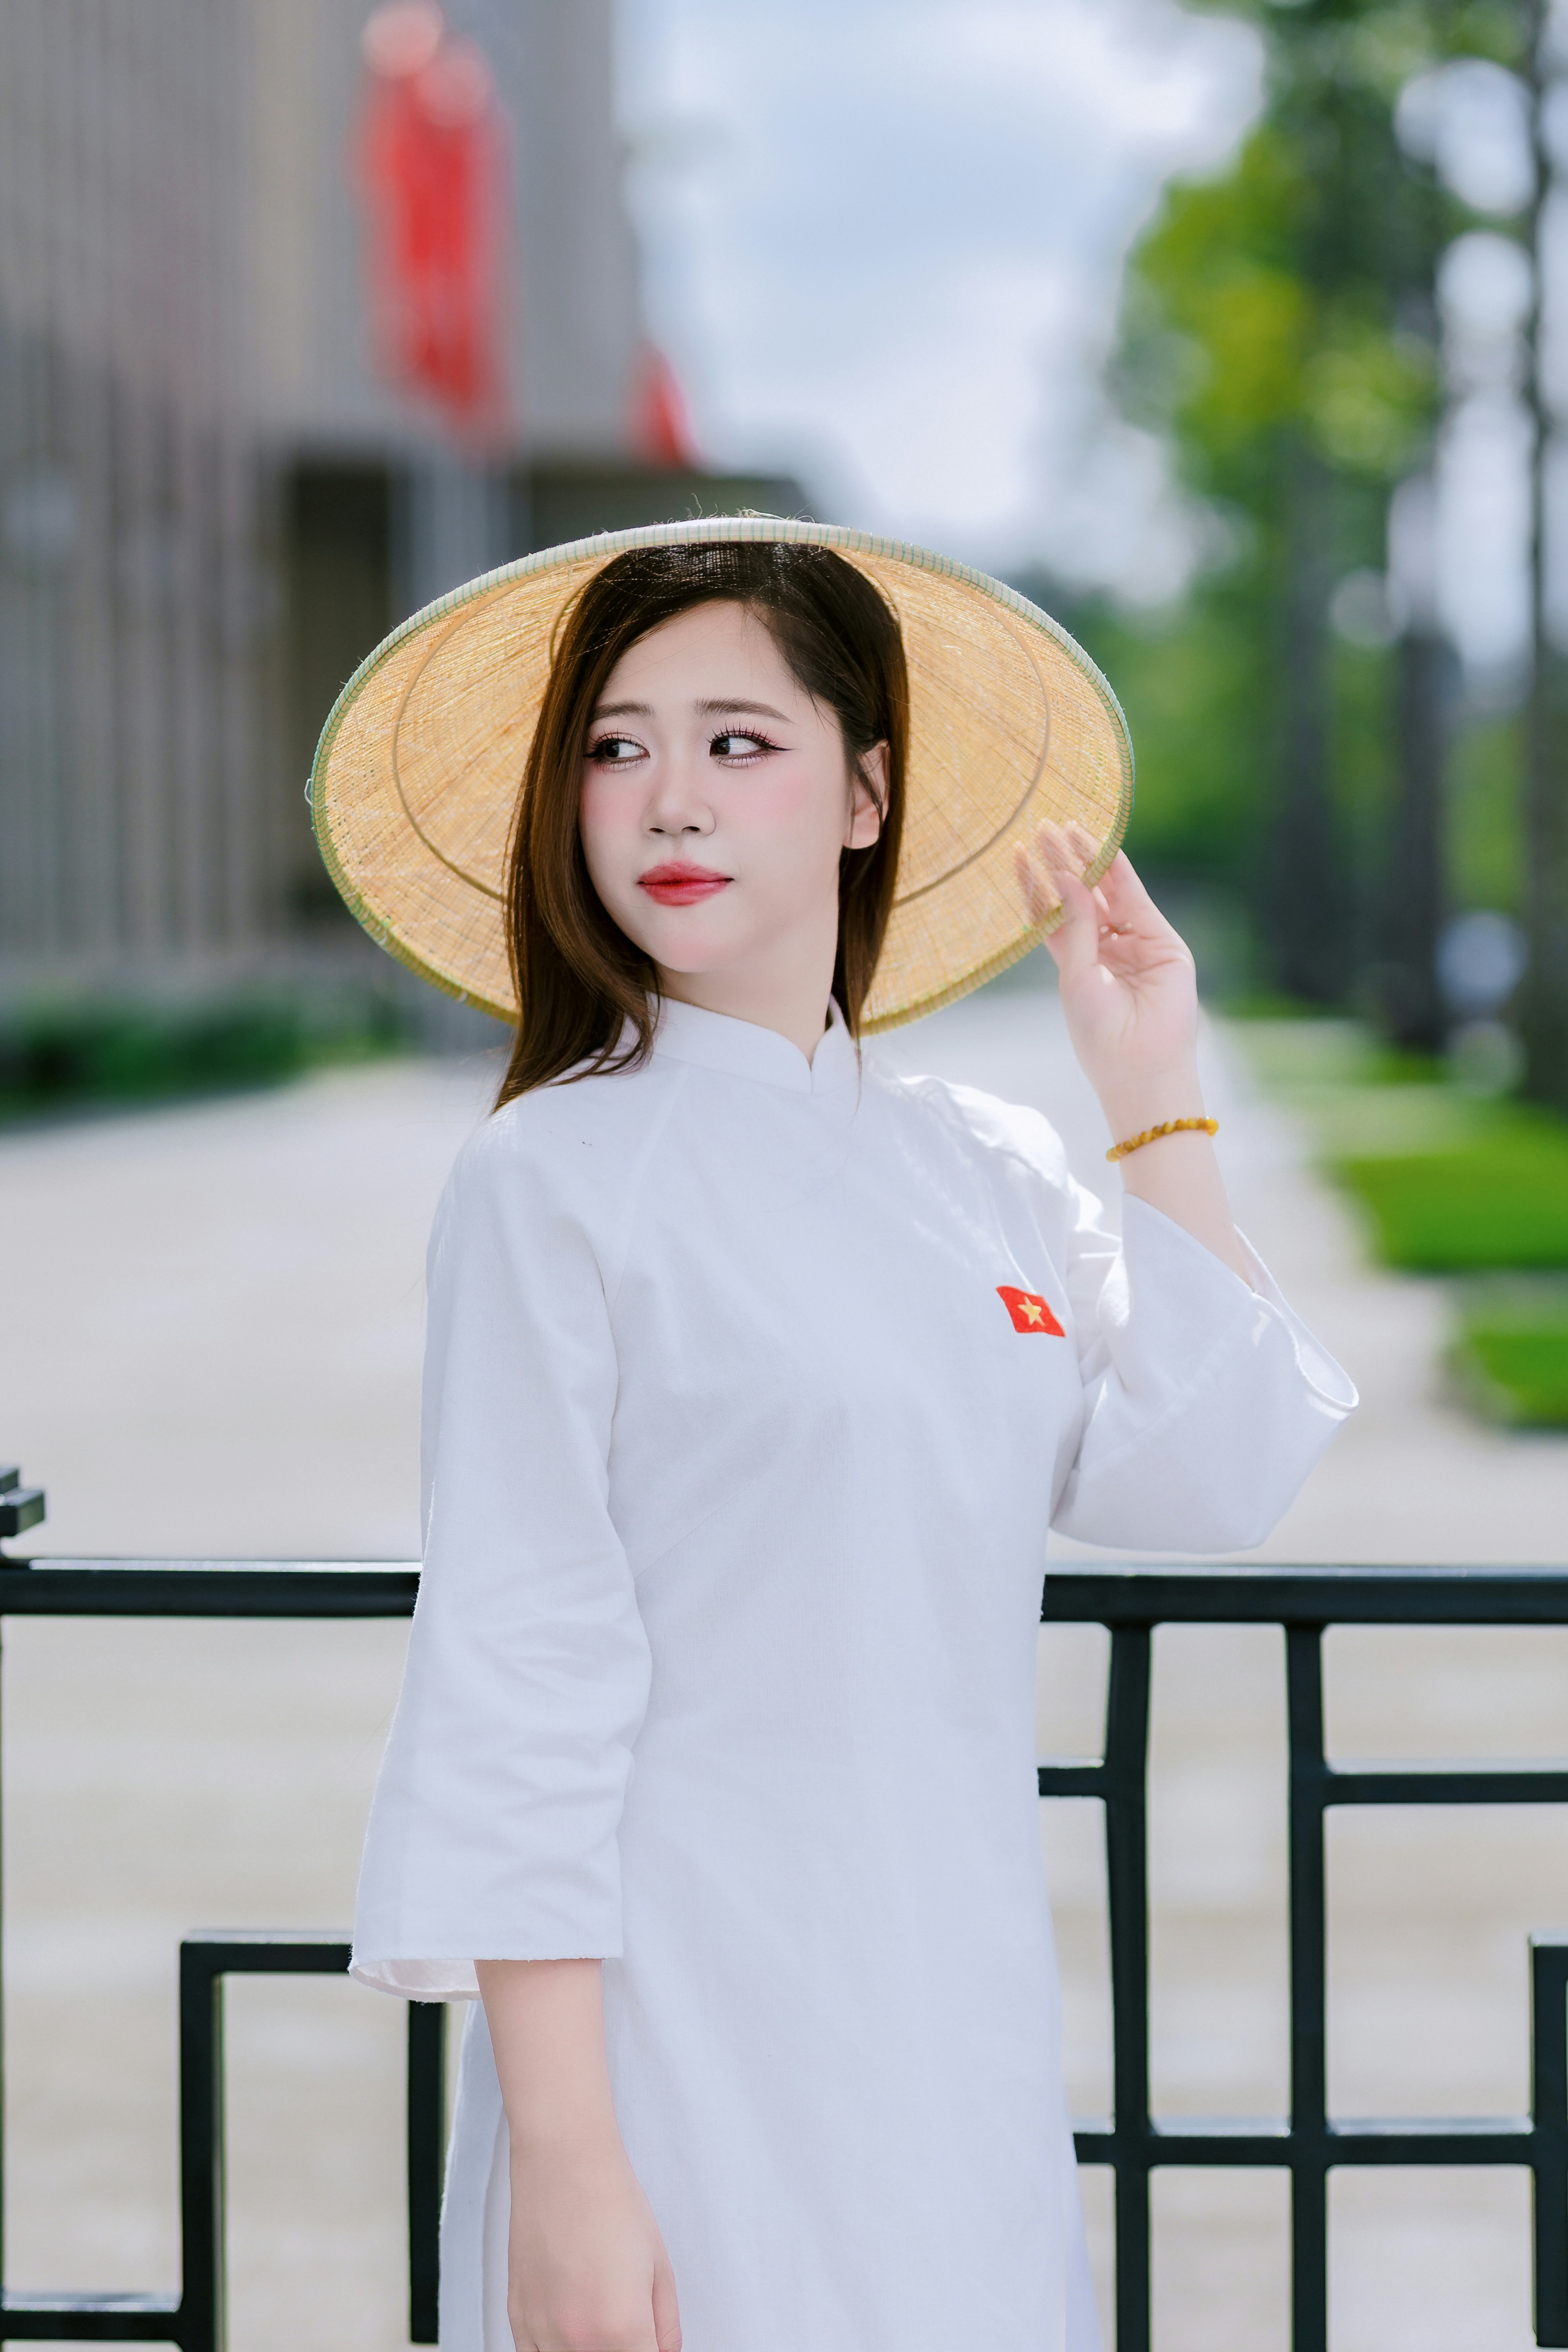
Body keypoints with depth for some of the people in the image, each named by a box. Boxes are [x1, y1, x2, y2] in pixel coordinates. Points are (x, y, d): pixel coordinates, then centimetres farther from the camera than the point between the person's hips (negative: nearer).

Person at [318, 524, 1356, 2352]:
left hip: (965, 2045, 5)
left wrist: (1157, 1105, 6)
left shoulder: (989, 1173, 9)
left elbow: (1205, 1485, 2)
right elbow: (514, 1688, -11)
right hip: (689, 2045, -5)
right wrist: (566, 2166, -16)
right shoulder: (557, 1175, -7)